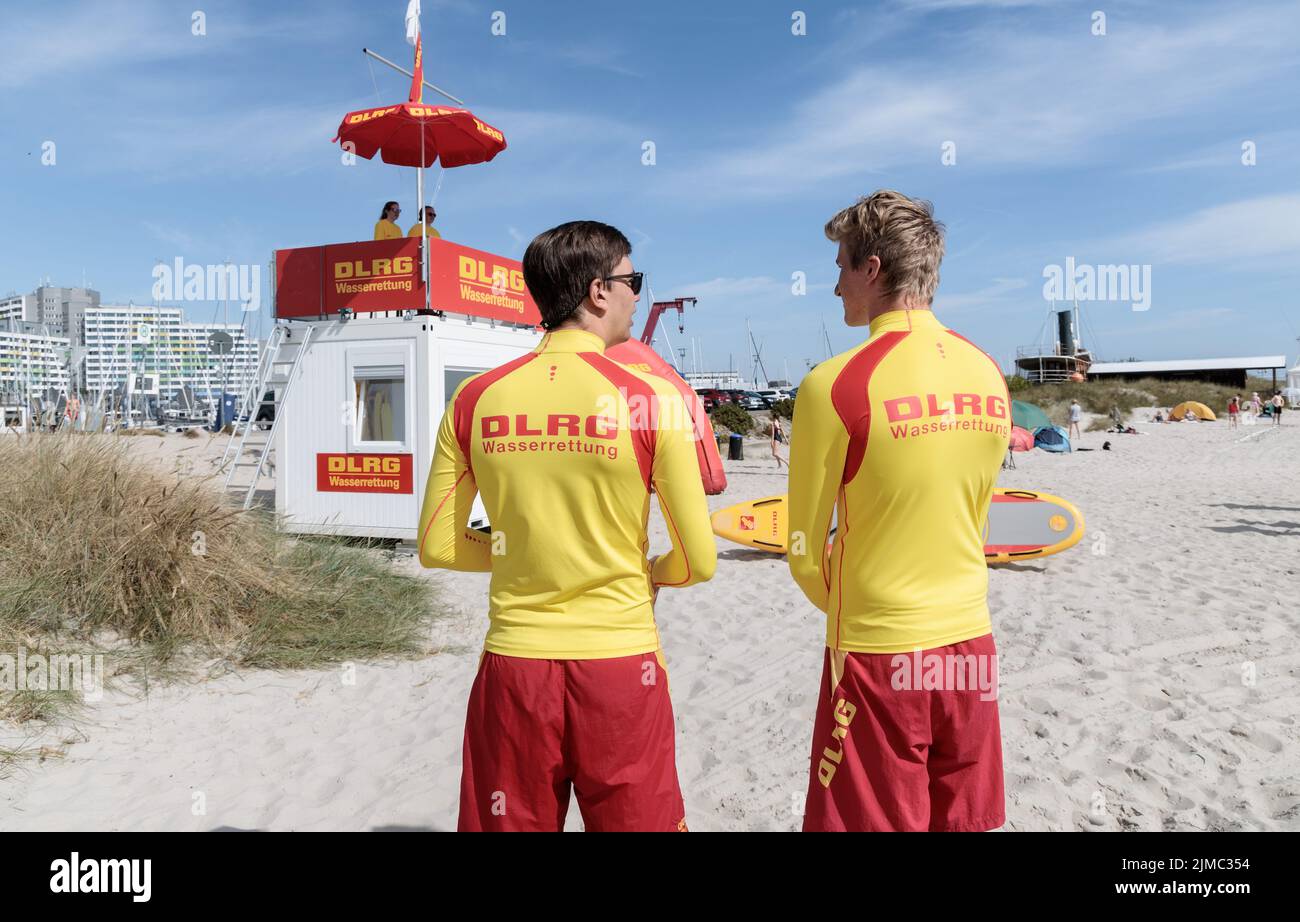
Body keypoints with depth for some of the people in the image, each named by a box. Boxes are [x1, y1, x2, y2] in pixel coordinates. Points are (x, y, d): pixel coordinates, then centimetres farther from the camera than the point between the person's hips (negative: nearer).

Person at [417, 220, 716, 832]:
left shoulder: (475, 399, -2)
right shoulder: (650, 398, -10)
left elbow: (436, 546, 4)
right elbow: (698, 562, -8)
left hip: (513, 664, 3)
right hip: (620, 666, -2)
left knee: (511, 821, 19)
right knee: (637, 820, 17)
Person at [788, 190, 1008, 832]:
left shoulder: (835, 385, -17)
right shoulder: (988, 374, 2)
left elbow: (805, 550, -9)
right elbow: (972, 517, 11)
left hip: (877, 656, -6)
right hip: (969, 640, 6)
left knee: (874, 820, 9)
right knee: (965, 821, 19)